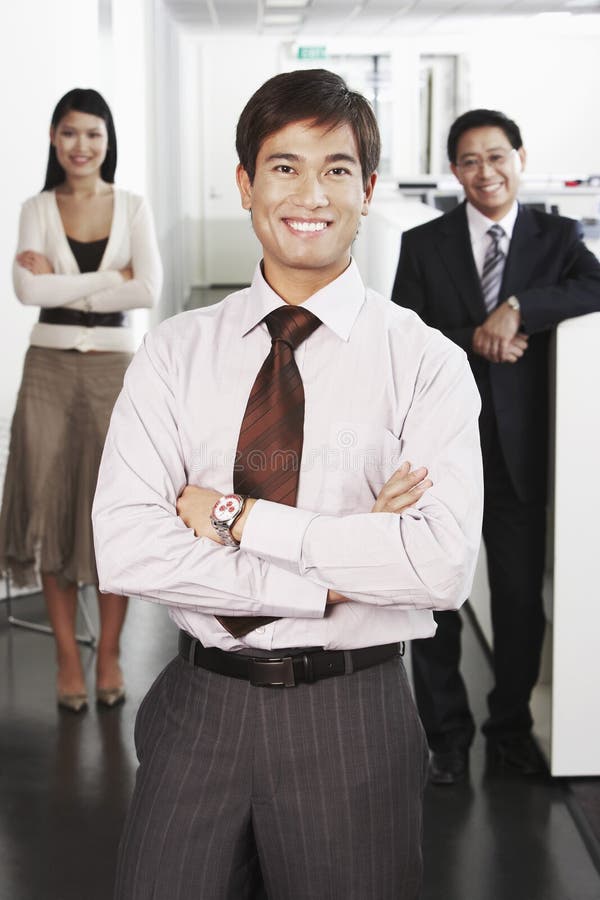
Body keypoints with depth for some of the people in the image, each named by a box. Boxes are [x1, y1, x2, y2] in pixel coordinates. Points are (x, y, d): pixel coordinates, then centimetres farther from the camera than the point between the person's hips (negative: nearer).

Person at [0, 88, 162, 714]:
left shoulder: (132, 208, 3)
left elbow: (149, 290, -12)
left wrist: (64, 286, -11)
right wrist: (111, 277, -12)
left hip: (114, 368, 0)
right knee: (52, 510, 4)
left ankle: (109, 654, 17)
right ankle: (67, 657, 15)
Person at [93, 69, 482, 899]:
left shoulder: (425, 362, -5)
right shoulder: (174, 352, 1)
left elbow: (444, 565, -18)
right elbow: (124, 551, -11)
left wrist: (237, 516, -16)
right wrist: (327, 582, -17)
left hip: (351, 716, -1)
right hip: (199, 706, 2)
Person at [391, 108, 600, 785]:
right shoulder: (423, 245, 4)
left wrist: (518, 308, -23)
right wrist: (478, 343, -15)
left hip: (519, 449, 0)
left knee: (522, 596, 8)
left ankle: (511, 729, 27)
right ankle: (447, 735, 23)